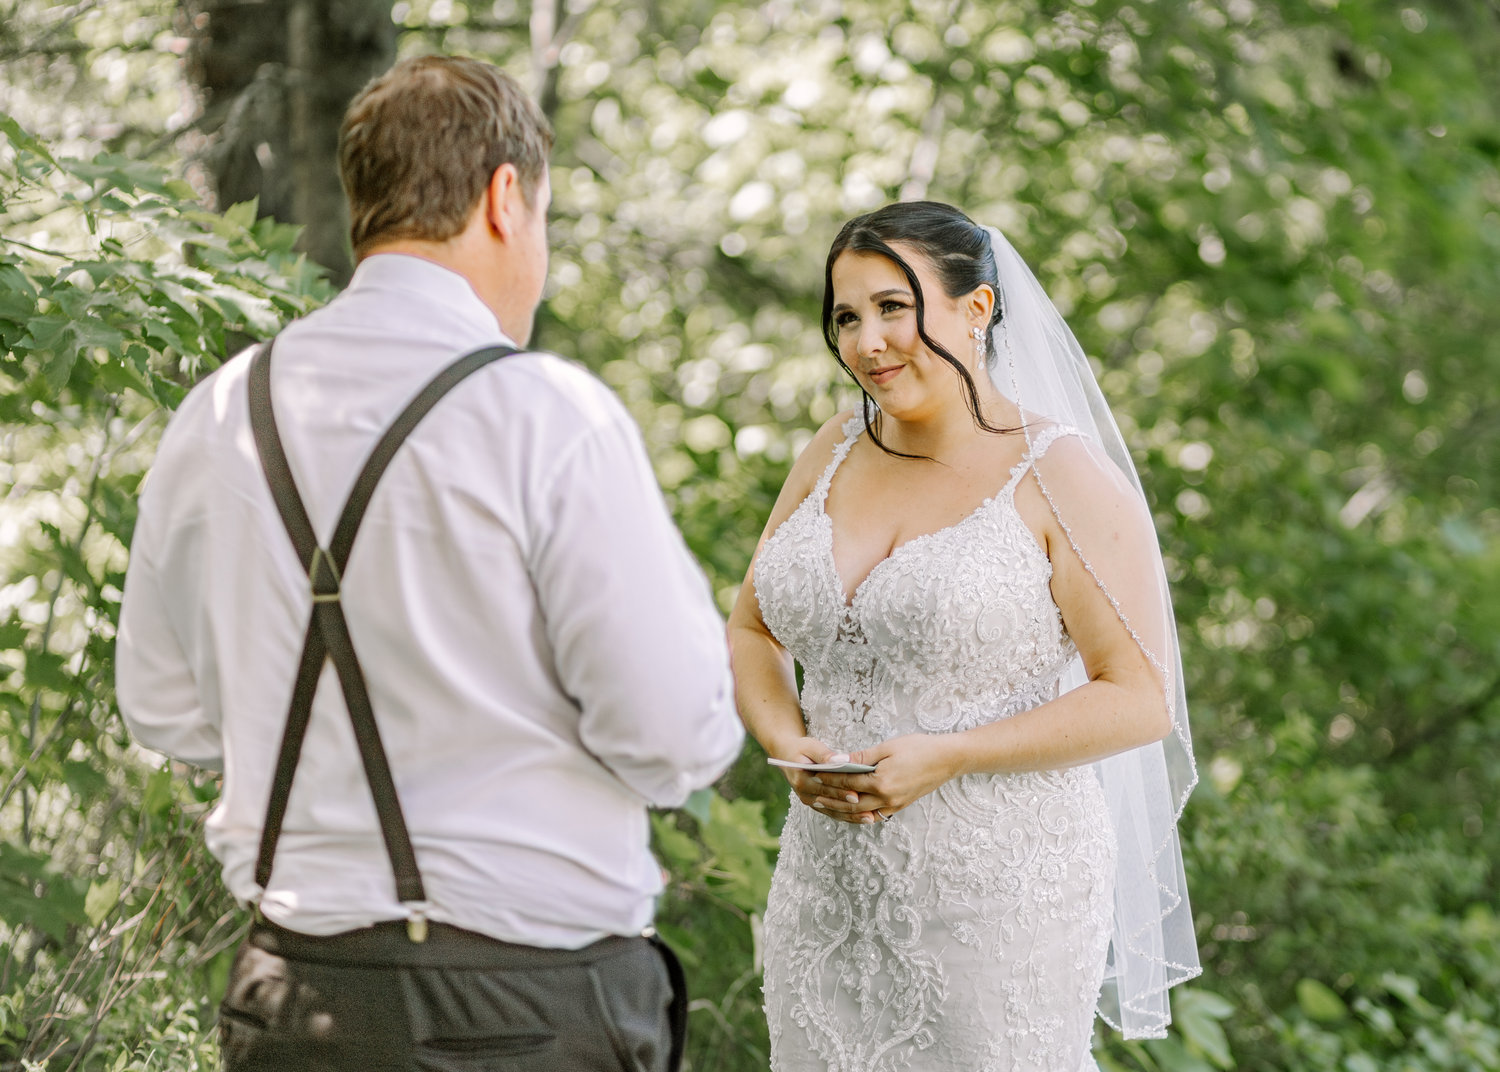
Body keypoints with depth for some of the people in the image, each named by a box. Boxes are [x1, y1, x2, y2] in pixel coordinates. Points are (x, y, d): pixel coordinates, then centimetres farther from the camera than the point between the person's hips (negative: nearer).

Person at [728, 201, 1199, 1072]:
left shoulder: (1061, 477, -9)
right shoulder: (836, 453, 7)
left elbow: (1140, 699, -12)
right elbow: (754, 629, 16)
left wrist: (945, 757, -18)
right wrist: (789, 745, -5)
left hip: (1001, 893, -5)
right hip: (829, 891, 5)